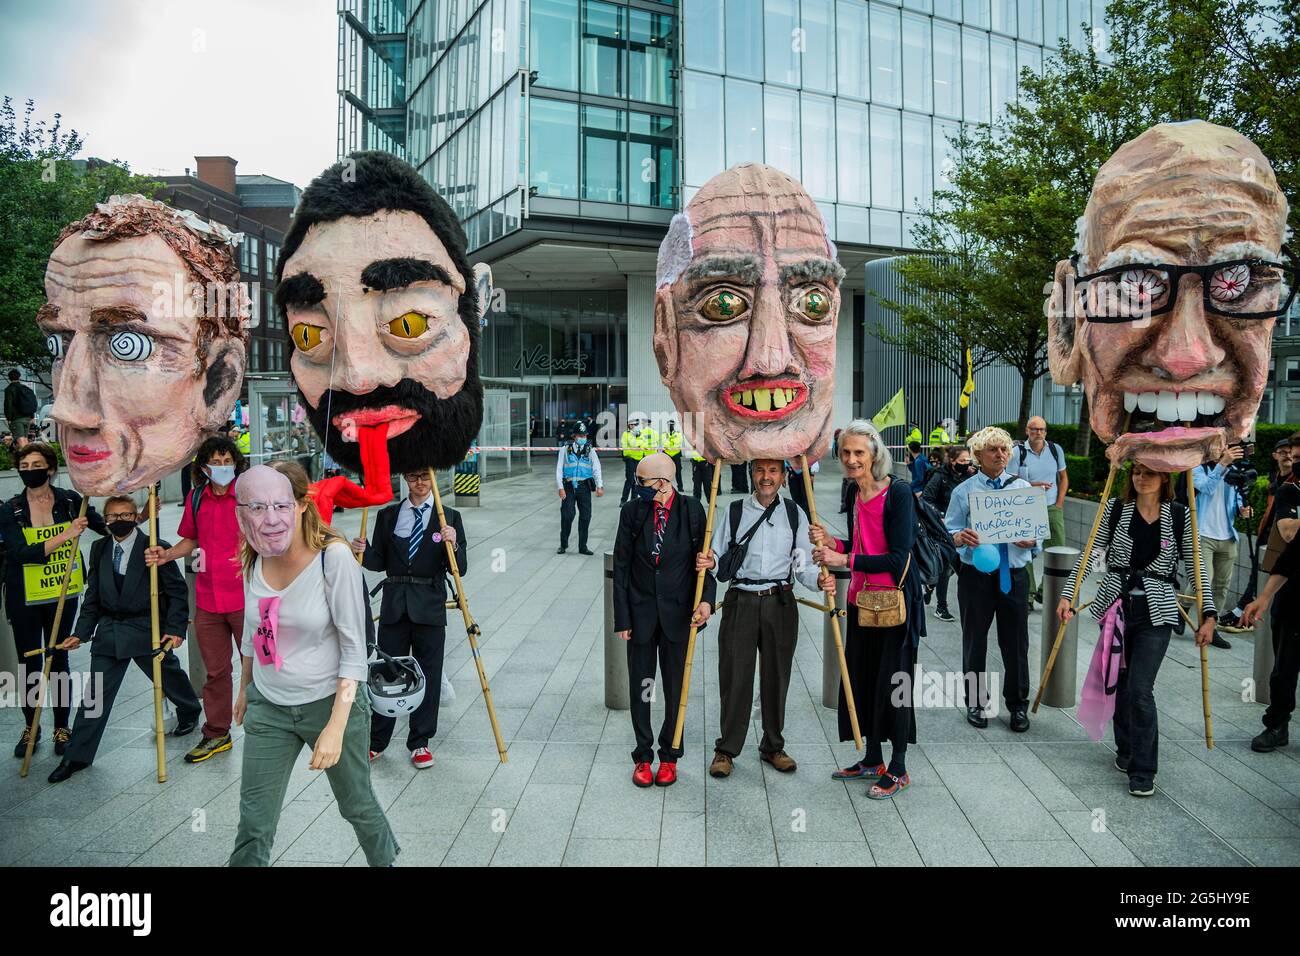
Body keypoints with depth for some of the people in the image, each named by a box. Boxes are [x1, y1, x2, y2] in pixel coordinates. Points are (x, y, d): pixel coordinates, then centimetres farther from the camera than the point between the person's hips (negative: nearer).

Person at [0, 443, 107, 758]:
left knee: (58, 660, 8)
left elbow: (108, 527, 5)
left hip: (62, 595, 0)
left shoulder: (69, 500, -3)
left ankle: (62, 728, 21)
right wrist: (65, 535, -27)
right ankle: (30, 727, 28)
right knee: (29, 664, 10)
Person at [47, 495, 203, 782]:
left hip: (147, 629, -4)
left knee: (168, 675, 15)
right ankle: (77, 756, 13)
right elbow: (93, 595, 11)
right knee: (96, 692, 4)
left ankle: (190, 712, 45)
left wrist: (176, 629, -13)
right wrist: (81, 632, 5)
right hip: (109, 630, 4)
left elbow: (178, 591, -8)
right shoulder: (99, 549, 4)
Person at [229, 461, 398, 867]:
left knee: (358, 806, 18)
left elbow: (354, 649, -20)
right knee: (253, 827, 6)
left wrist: (336, 727, -22)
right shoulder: (254, 557, -6)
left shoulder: (334, 556, -22)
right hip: (268, 708, 4)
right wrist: (244, 689, 22)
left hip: (329, 702, -4)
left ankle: (387, 861, 45)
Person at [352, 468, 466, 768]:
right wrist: (363, 551, -11)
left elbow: (460, 569, -4)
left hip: (430, 608, -1)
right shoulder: (387, 516, 7)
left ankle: (419, 743, 20)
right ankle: (377, 741, 23)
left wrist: (453, 544, -22)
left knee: (427, 676, 6)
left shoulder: (449, 517, 1)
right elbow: (379, 562, 9)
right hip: (394, 605, 2)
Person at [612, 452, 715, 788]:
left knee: (675, 688, 10)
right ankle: (642, 757, 25)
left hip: (678, 613, -1)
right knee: (640, 688, 9)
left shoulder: (692, 511, -7)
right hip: (640, 613, 1)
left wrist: (706, 600, -18)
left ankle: (669, 756, 27)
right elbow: (621, 567, -1)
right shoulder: (632, 512, -4)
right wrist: (622, 618, -3)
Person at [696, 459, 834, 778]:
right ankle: (726, 749, 11)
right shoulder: (734, 511, 7)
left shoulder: (795, 514, 8)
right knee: (735, 675, -1)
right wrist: (708, 563, -19)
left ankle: (773, 747, 24)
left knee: (776, 675, 9)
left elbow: (803, 565, 2)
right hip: (741, 601, -1)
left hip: (780, 602, 1)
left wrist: (820, 579, -18)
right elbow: (717, 555, 4)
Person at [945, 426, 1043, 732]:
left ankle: (1018, 705, 26)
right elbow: (948, 532, -3)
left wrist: (1031, 541, -16)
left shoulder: (1023, 487, 5)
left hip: (1014, 575, 1)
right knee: (974, 641, 10)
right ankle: (975, 702, 27)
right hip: (975, 577, -1)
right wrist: (960, 537, -26)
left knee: (1016, 643, 8)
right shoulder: (963, 491, 0)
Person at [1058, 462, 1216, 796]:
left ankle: (1143, 771, 3)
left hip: (1156, 613, -2)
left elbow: (1195, 567, 4)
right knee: (1119, 683, 13)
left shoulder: (1179, 516, 0)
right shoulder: (1115, 509, 1)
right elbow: (1089, 555, 2)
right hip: (1116, 606, 2)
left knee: (1140, 690, -8)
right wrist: (1067, 595, -5)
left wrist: (1208, 614, -2)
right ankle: (1126, 751, 33)